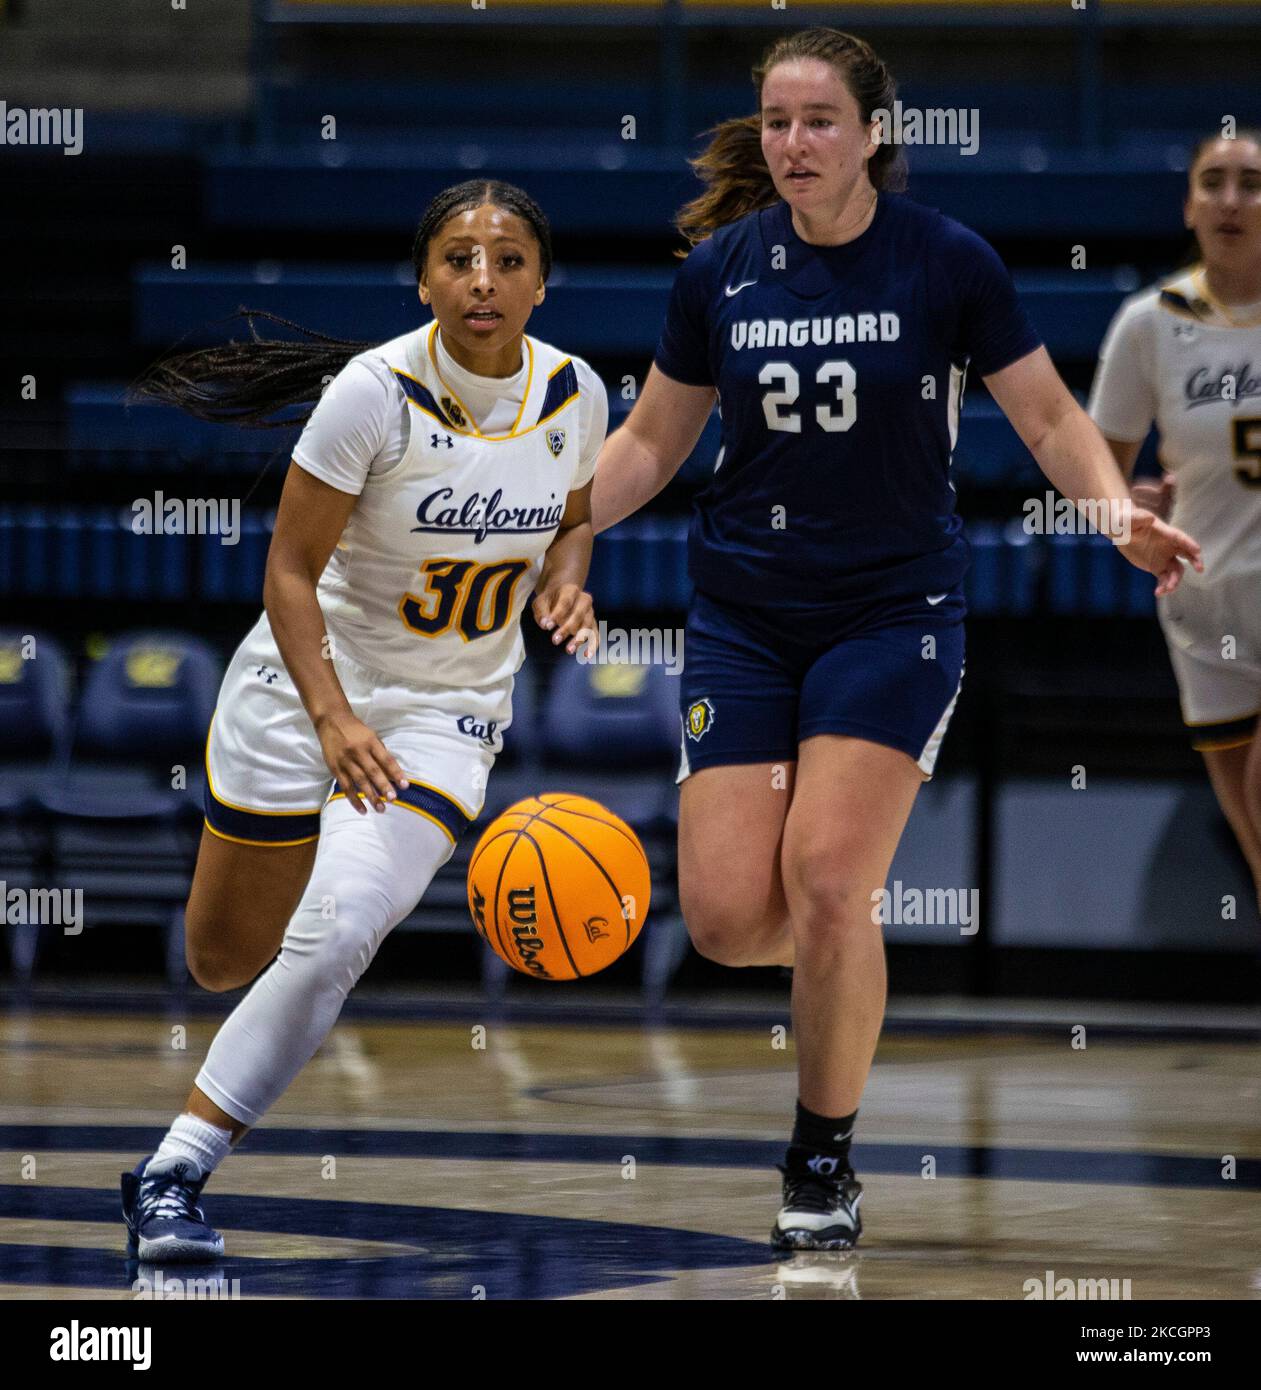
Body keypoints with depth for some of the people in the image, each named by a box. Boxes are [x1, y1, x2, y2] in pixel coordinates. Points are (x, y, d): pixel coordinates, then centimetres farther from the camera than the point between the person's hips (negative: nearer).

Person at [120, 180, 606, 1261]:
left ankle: (174, 1173, -11)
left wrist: (566, 582, -10)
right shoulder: (377, 391, -20)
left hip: (448, 712, 1)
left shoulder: (574, 395, -8)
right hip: (304, 684, -1)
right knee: (224, 960, 11)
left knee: (337, 936, -22)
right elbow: (290, 570, -16)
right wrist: (333, 719, -29)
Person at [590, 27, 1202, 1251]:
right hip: (743, 618, 3)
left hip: (893, 611, -3)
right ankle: (846, 949, 30)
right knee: (725, 915, -8)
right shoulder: (720, 267, 0)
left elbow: (1050, 419, 0)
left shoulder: (947, 263, -7)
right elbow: (652, 439, 12)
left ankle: (824, 1162, 3)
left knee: (825, 882, -17)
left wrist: (1118, 511, -18)